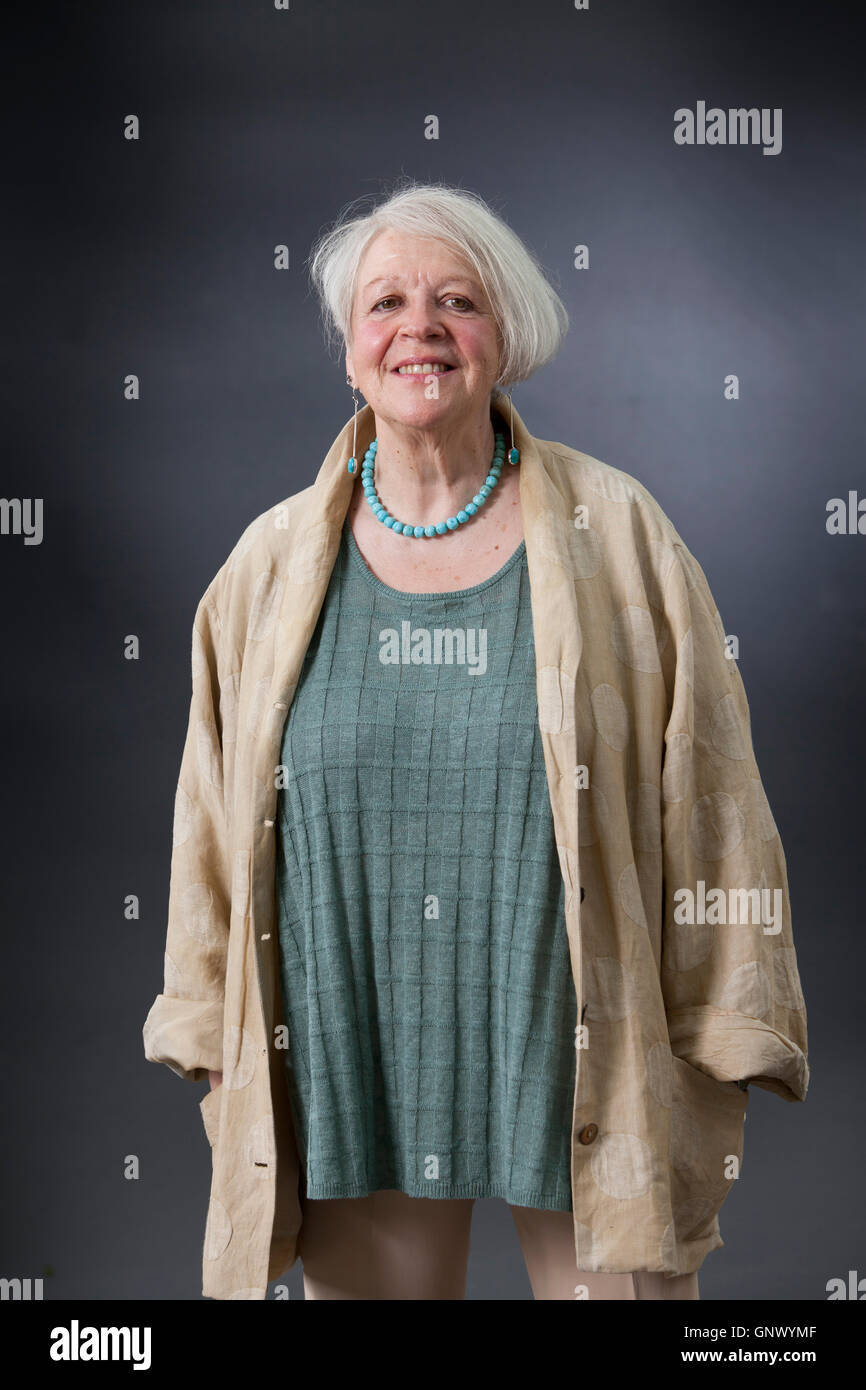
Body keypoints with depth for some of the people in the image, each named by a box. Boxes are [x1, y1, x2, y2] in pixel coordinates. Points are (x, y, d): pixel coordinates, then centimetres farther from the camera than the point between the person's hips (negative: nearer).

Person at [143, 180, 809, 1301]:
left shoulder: (617, 535, -1)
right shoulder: (271, 564, 4)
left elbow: (708, 799, -1)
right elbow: (214, 823, 9)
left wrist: (723, 1049, -2)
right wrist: (215, 1047, 9)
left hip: (585, 1074, -1)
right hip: (351, 1072, 2)